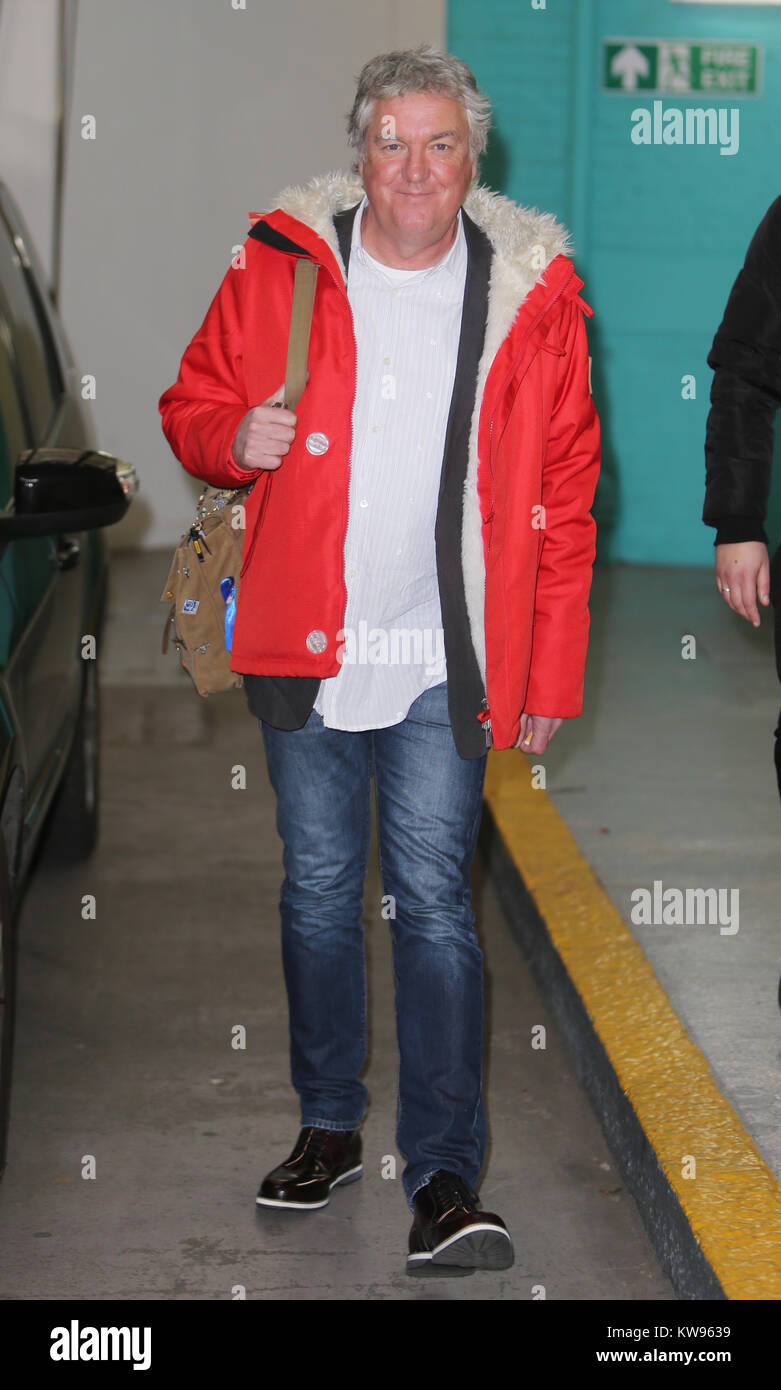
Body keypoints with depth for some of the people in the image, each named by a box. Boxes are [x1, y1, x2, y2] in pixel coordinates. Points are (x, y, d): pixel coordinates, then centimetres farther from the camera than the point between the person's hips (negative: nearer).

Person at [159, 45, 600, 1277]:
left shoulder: (531, 294, -2)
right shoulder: (280, 269, 0)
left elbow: (564, 498, 1)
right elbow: (191, 406, 11)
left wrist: (552, 678, -1)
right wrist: (235, 436, -14)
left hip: (444, 663, -2)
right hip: (305, 646, 2)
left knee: (433, 900, -6)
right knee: (318, 891, 12)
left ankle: (444, 1177, -1)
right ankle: (329, 1127, 29)